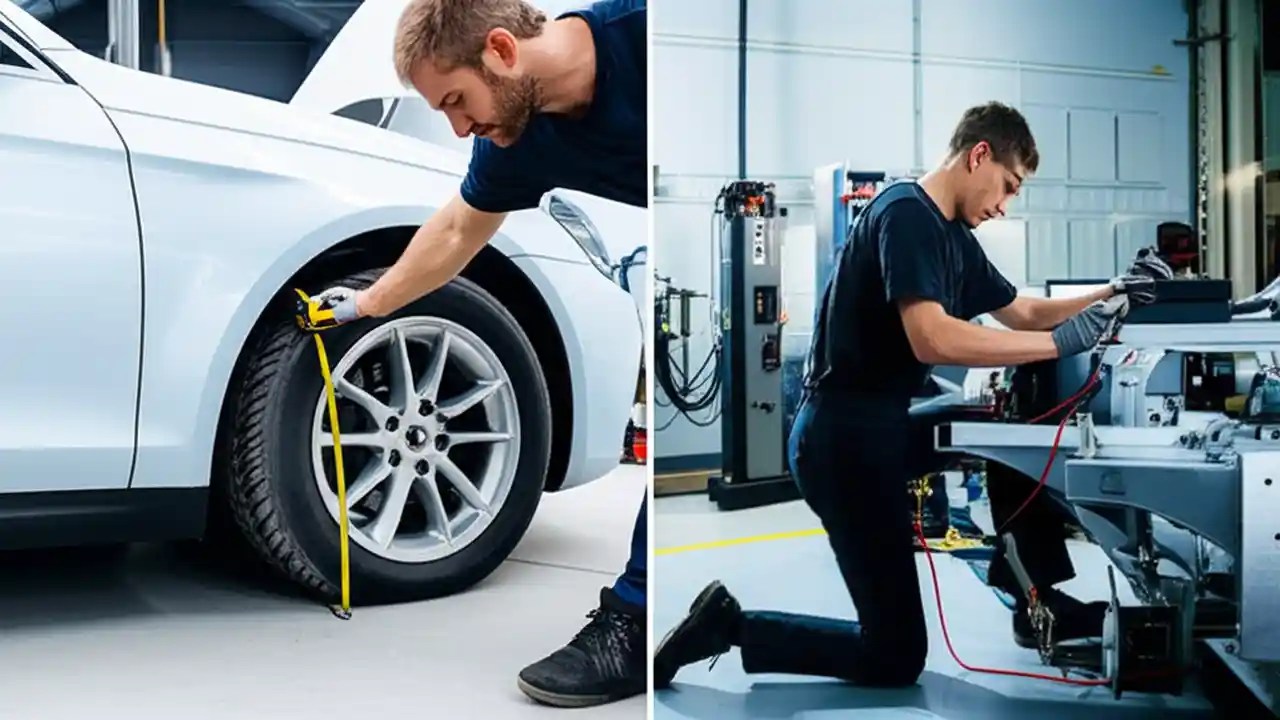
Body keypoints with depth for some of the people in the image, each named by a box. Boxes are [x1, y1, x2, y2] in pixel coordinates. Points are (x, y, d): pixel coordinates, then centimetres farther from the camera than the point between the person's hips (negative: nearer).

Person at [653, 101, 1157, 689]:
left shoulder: (955, 236, 14)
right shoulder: (906, 211, -15)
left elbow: (1020, 313, 26)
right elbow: (932, 340, -27)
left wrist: (1105, 296, 13)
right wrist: (1060, 341, -21)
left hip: (886, 429, 10)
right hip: (846, 440, -10)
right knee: (896, 659, -2)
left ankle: (1048, 611, 30)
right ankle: (732, 625, 4)